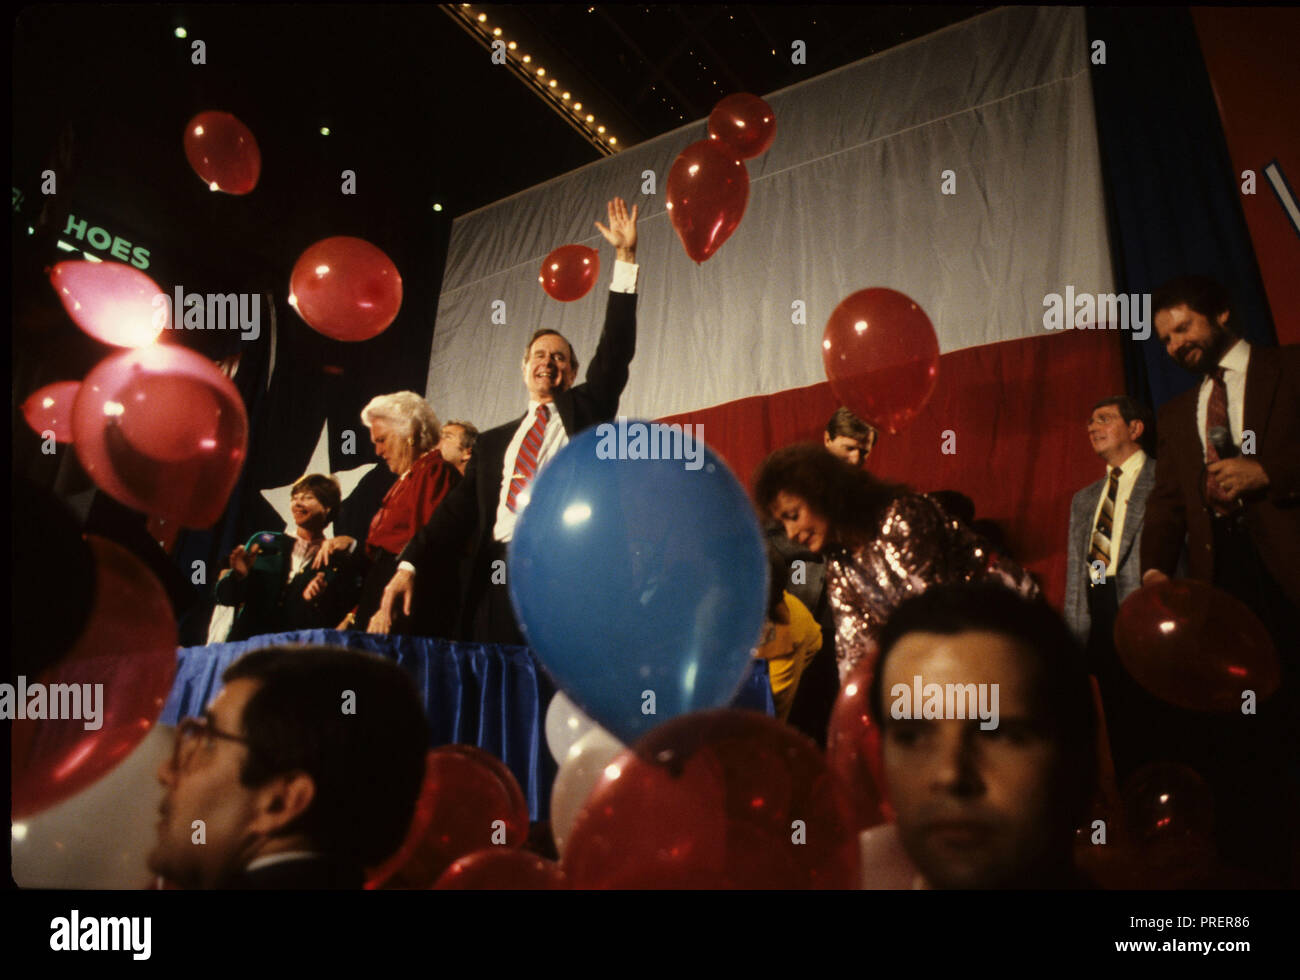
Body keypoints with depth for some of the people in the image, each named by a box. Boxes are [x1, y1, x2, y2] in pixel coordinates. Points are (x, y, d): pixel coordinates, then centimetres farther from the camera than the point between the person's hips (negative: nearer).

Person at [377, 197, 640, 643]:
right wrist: (410, 565, 0)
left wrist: (625, 257, 0)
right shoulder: (493, 442, 22)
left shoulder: (585, 410, 16)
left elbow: (615, 351, 4)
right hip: (496, 577, 3)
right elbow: (457, 510, 14)